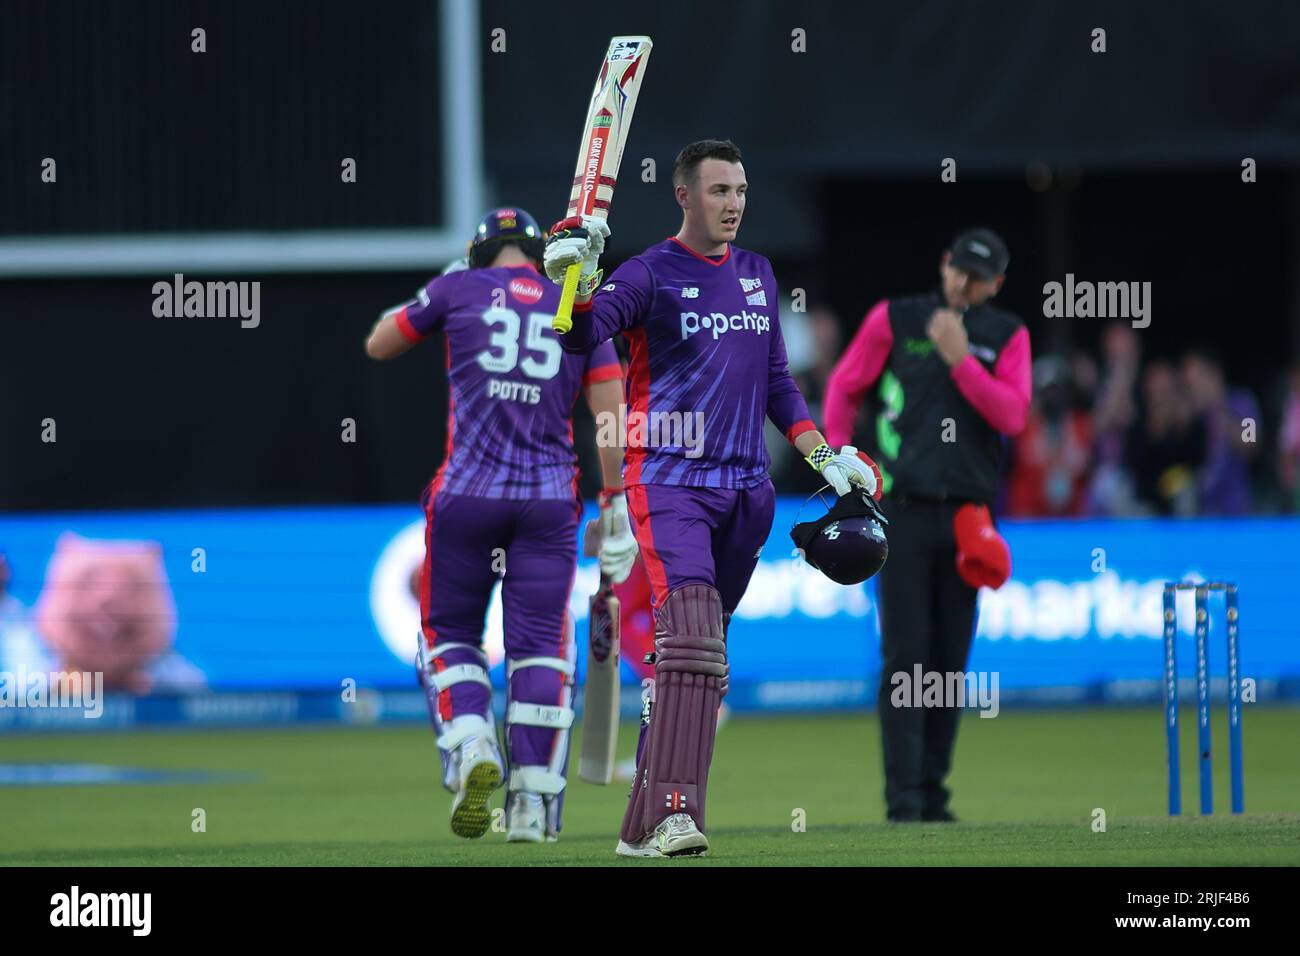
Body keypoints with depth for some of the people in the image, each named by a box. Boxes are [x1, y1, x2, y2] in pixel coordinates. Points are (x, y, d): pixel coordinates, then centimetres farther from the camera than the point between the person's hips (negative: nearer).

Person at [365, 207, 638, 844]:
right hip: (549, 499, 1)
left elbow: (378, 344, 15)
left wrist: (428, 301, 30)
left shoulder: (461, 288, 4)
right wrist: (615, 506, 6)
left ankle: (471, 751, -12)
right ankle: (534, 803, 0)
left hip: (468, 493, -1)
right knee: (540, 647, 6)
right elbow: (611, 415, 3)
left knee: (449, 634, 13)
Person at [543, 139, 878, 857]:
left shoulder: (756, 274, 17)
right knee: (692, 642, -21)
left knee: (699, 648, 7)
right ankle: (666, 818, -28)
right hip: (667, 481, -6)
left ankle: (654, 818, 12)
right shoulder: (652, 273, -3)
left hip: (746, 488, 6)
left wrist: (822, 455, 14)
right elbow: (581, 336, -19)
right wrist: (578, 281, -38)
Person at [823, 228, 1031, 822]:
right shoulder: (893, 320, 4)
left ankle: (932, 792, 13)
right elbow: (844, 388, 11)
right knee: (906, 654, -8)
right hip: (903, 506, -2)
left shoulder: (1007, 336, 7)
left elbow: (1012, 416, -7)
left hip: (968, 515, 2)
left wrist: (961, 359, -16)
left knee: (951, 657, 5)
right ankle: (902, 793, -10)